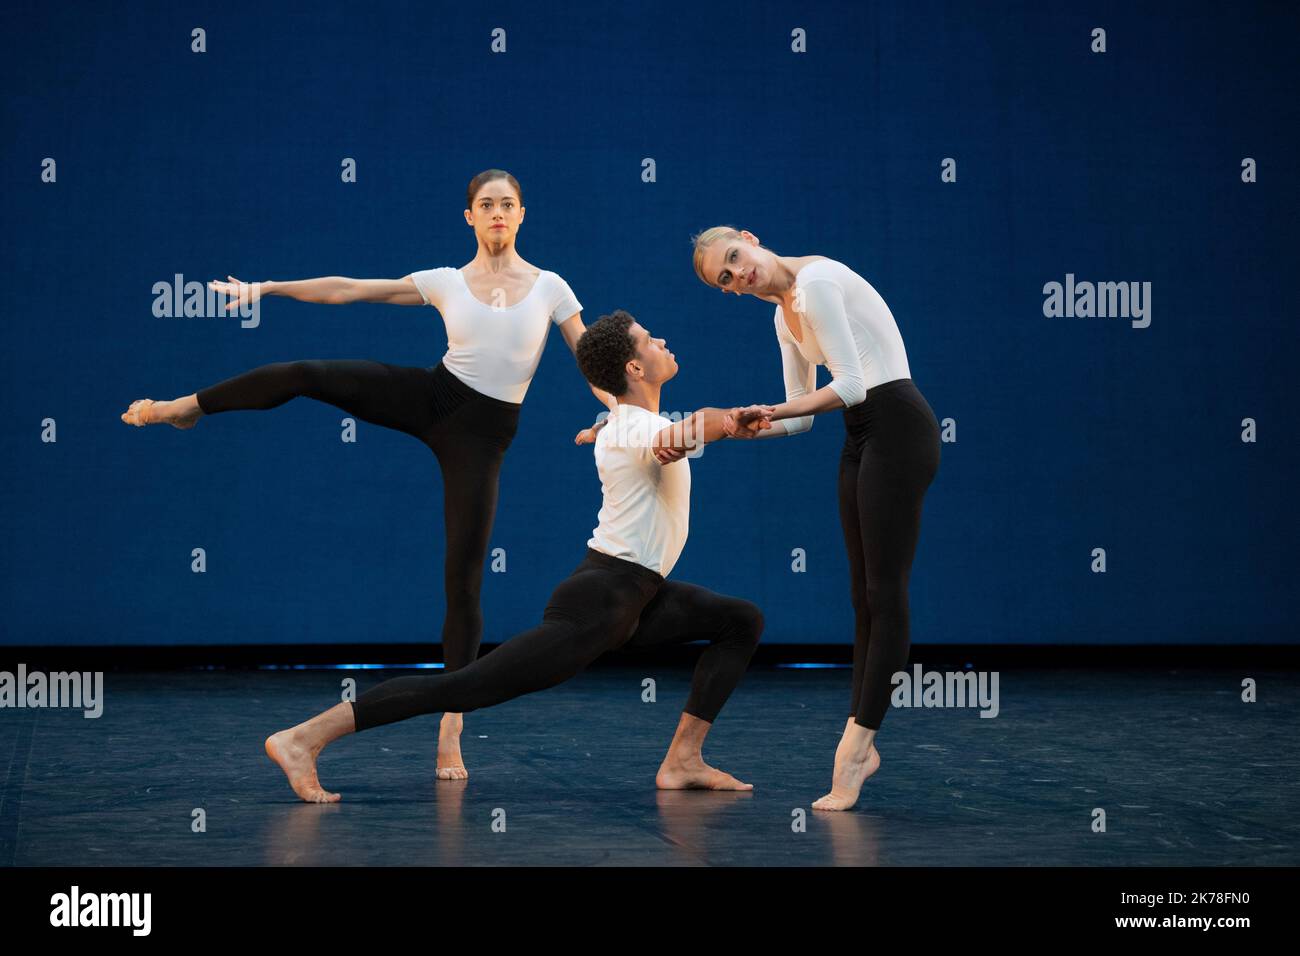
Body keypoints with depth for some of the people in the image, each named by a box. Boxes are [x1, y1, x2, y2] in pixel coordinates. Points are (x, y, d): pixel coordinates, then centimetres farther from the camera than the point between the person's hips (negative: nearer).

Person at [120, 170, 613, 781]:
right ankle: (183, 407, 5)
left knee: (463, 580, -3)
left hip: (481, 433, -1)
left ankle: (451, 728, 3)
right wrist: (267, 287, 7)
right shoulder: (445, 282, 5)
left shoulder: (549, 288, 2)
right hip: (429, 396, 1)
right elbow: (346, 289, 7)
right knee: (306, 374, -18)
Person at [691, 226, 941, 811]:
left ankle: (856, 747, -6)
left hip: (897, 427, -10)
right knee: (865, 593, 9)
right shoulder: (785, 315, 15)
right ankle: (861, 746, 13)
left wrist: (766, 411, -19)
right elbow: (800, 415, 17)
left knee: (884, 593, -7)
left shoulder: (815, 282, -14)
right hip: (860, 438, 10)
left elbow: (850, 385, -20)